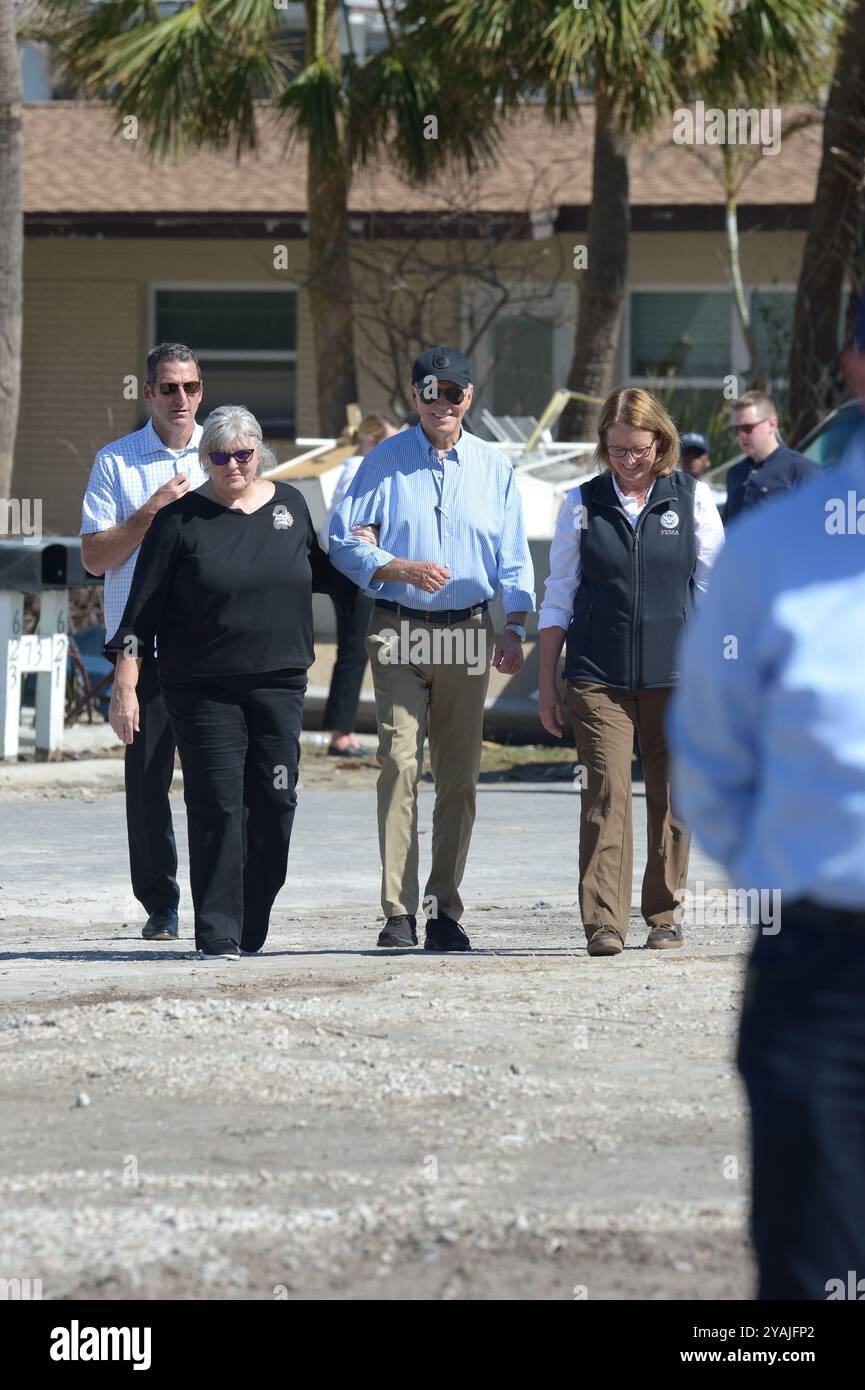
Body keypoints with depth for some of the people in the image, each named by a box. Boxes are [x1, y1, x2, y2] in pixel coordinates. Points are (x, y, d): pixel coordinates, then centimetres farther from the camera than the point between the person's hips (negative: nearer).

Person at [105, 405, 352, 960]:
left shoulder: (289, 505, 9)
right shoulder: (180, 521, -1)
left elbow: (316, 572, 29)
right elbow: (143, 609, -1)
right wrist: (125, 686, -7)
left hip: (278, 681, 3)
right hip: (203, 687, -3)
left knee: (275, 805, 0)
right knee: (216, 807, -7)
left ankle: (251, 927, 14)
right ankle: (217, 935, -3)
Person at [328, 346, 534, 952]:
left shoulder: (494, 468, 10)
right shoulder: (384, 461, 4)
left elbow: (513, 559, 9)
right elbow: (347, 543, 1)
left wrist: (515, 628, -4)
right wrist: (402, 570, -15)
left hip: (468, 633, 2)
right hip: (399, 630, -2)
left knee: (460, 775, 4)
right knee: (400, 763, -13)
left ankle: (445, 908, 11)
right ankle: (399, 912, -15)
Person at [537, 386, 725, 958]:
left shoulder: (693, 498, 5)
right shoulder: (583, 503, 7)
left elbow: (714, 589, 7)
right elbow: (559, 595, 11)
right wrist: (547, 682, 8)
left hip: (675, 672, 0)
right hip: (597, 675, 0)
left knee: (671, 798, 5)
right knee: (605, 794, -10)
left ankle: (665, 913, 20)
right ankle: (604, 922, -12)